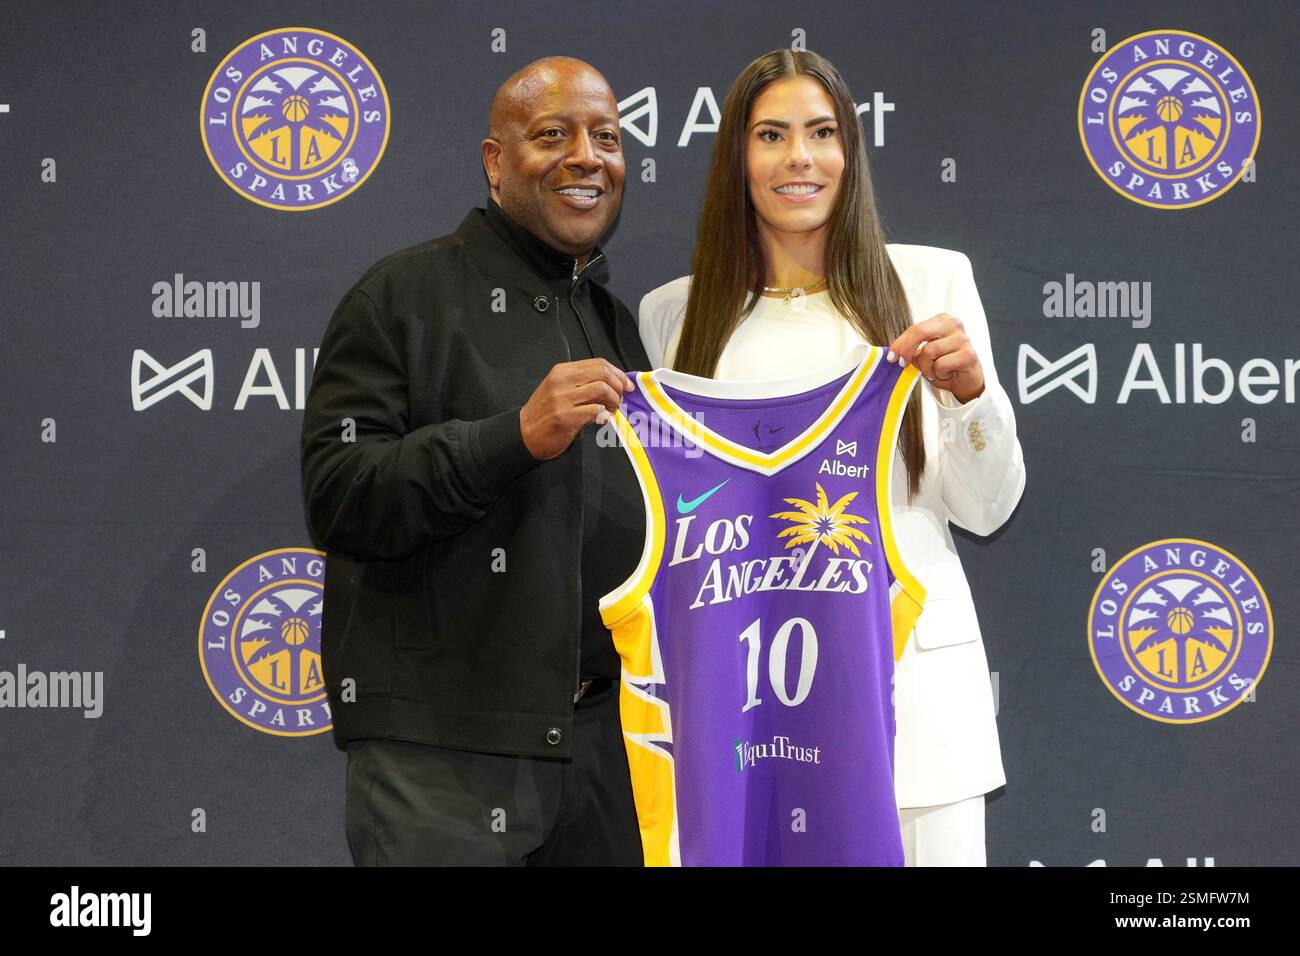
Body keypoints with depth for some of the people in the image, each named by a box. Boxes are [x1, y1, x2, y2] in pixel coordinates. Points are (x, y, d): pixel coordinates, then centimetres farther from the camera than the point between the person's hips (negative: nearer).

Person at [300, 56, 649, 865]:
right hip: (440, 745, -6)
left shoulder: (618, 326, 18)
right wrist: (516, 436, -23)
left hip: (599, 737, 6)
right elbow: (336, 496, -14)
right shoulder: (406, 295, -2)